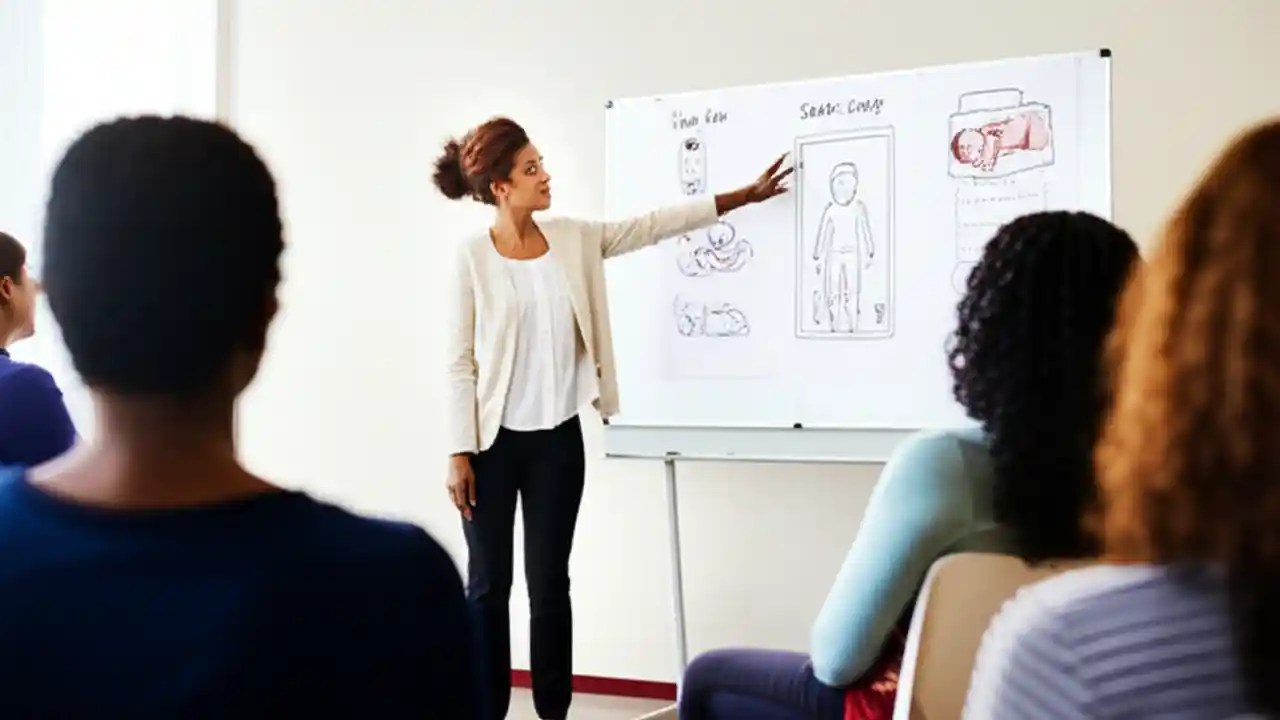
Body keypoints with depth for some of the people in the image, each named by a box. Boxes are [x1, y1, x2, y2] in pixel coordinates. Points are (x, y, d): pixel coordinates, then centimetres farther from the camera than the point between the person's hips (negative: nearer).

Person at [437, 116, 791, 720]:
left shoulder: (574, 240, 3)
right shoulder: (473, 256, -8)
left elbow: (656, 224, 5)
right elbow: (460, 361, -8)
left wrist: (747, 195, 2)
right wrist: (459, 453, -10)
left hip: (558, 438, 3)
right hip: (494, 440, -3)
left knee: (549, 581, 10)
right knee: (489, 583, 7)